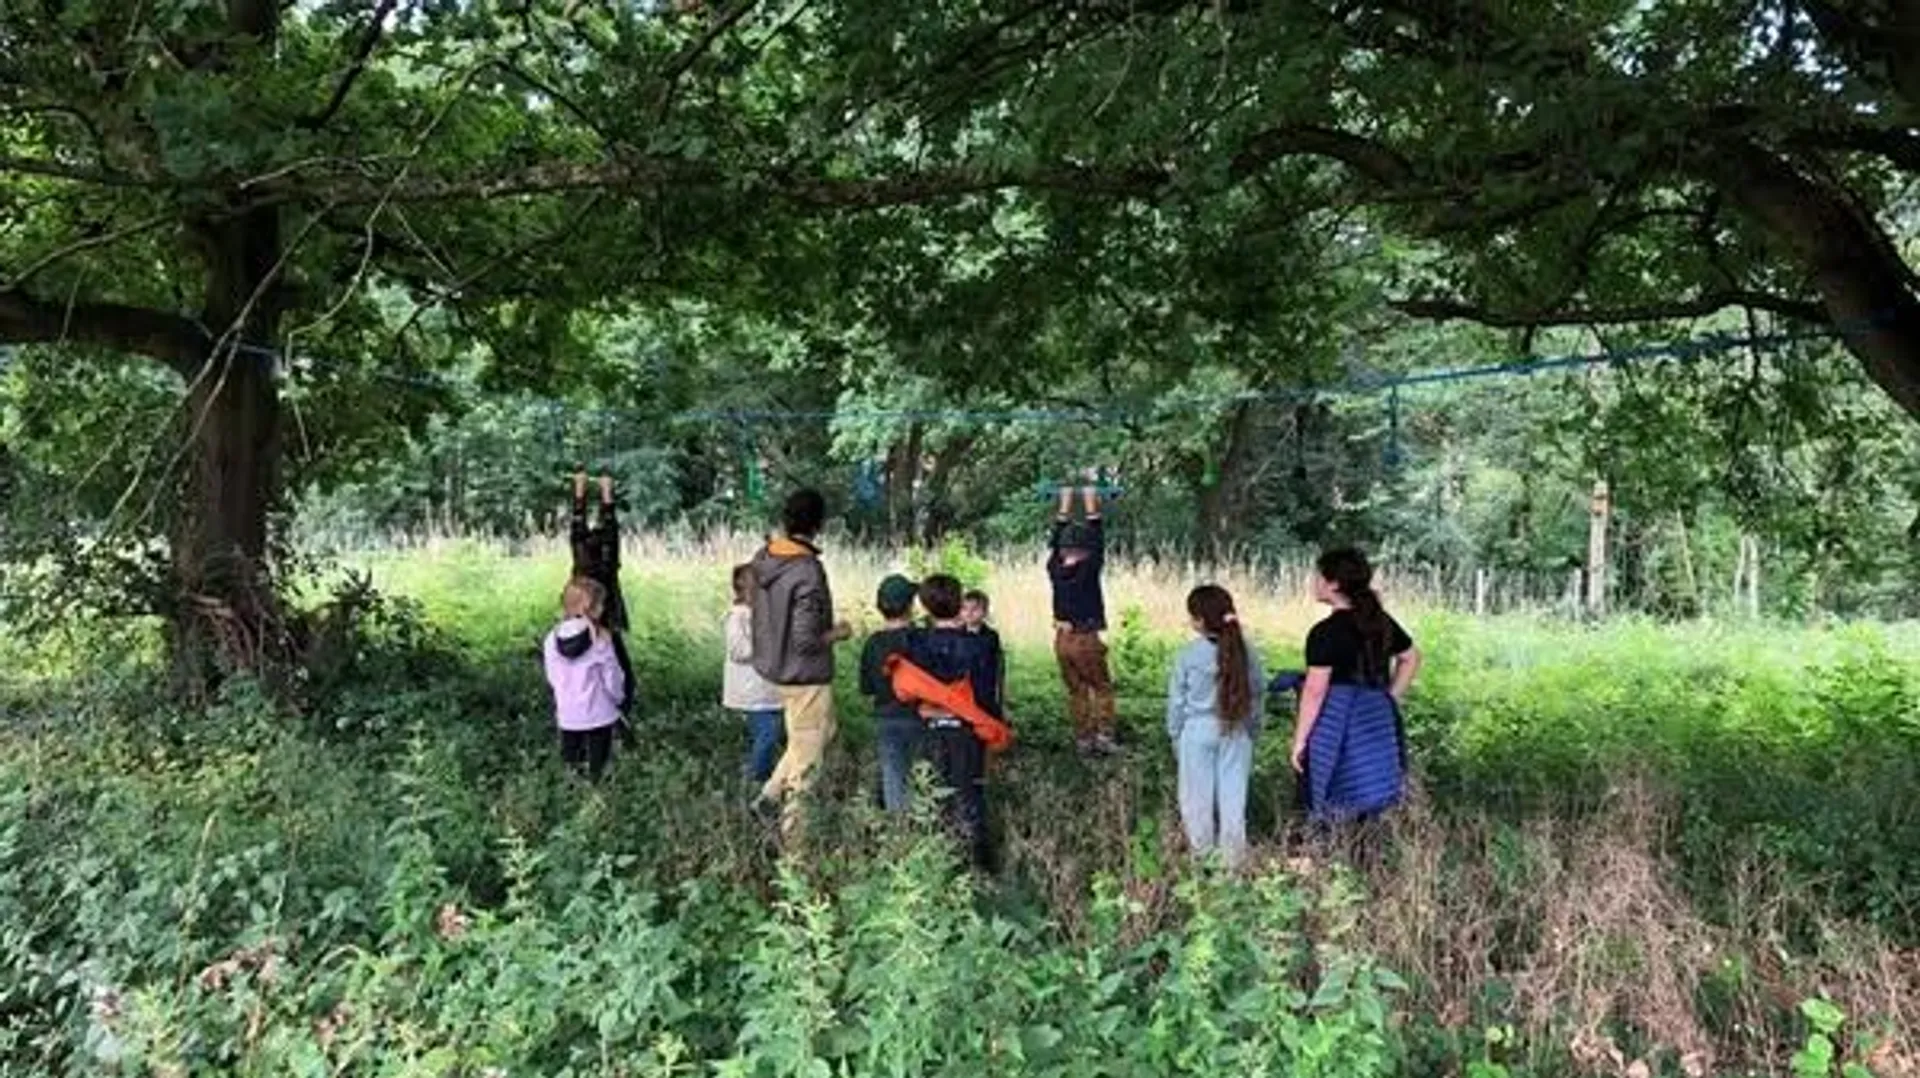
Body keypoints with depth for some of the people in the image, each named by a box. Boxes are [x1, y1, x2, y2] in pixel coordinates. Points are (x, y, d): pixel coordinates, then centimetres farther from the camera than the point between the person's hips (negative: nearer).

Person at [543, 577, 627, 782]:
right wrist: (619, 696, 7)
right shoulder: (600, 639, -21)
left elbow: (552, 676, 1)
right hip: (598, 712, -3)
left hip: (567, 712, 3)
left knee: (571, 751, 23)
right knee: (598, 751, 16)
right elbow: (611, 675, -13)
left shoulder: (553, 639, -10)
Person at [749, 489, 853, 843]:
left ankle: (771, 793, 25)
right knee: (807, 755, 8)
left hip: (773, 665, 8)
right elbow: (806, 640, -26)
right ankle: (792, 833, 19)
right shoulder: (808, 572, -26)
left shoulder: (763, 558, -2)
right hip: (805, 675, -8)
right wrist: (838, 633, -9)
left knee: (825, 731, 26)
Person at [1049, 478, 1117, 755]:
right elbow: (1099, 542, -6)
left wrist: (1064, 507, 15)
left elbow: (1055, 542, 9)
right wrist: (1092, 507, 1)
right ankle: (1103, 735, 2)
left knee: (1076, 691, 13)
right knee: (1102, 688, 9)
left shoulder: (1055, 570, -3)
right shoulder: (1088, 570, -15)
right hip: (1086, 639, -5)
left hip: (1062, 639, 5)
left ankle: (1083, 738, 16)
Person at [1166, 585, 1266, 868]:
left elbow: (1177, 700, -4)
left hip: (1198, 732, -2)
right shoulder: (1246, 652, -5)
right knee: (1233, 794, 10)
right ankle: (1234, 854, 18)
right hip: (1236, 734, 2)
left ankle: (1200, 853, 18)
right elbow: (1255, 695, 5)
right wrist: (1253, 731, 17)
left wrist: (1175, 734, 9)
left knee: (1198, 795, 10)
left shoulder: (1188, 656, -13)